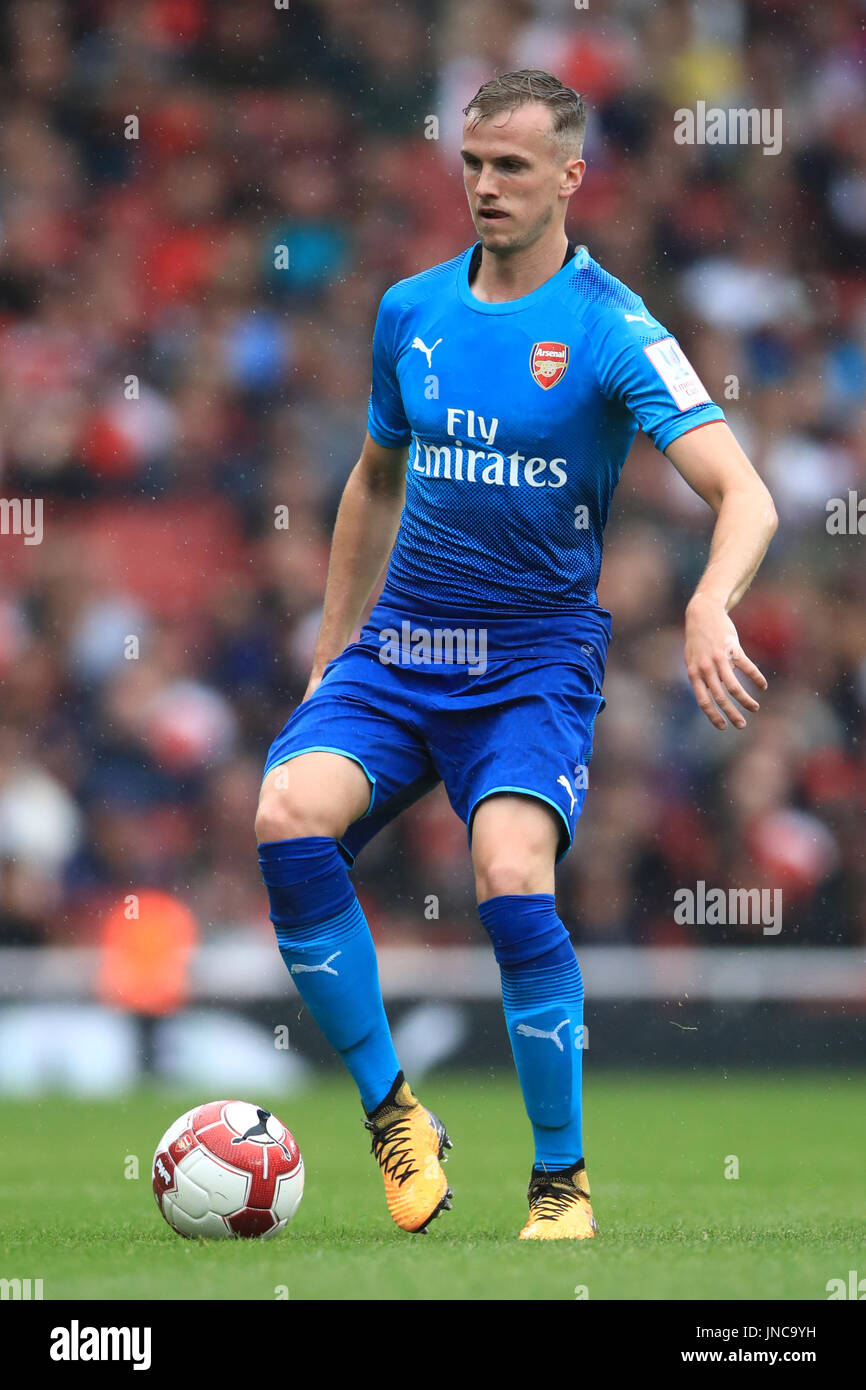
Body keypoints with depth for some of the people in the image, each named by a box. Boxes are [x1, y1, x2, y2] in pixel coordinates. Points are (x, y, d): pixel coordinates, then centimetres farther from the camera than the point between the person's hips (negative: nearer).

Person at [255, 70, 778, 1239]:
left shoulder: (611, 329, -9)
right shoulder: (411, 310, 7)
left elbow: (743, 494, -18)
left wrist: (710, 606, -37)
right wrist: (331, 649, 21)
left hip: (536, 662, -4)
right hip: (398, 652, 4)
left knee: (512, 878, -28)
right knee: (290, 816, -24)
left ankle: (564, 1182, -8)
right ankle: (393, 1112, -7)